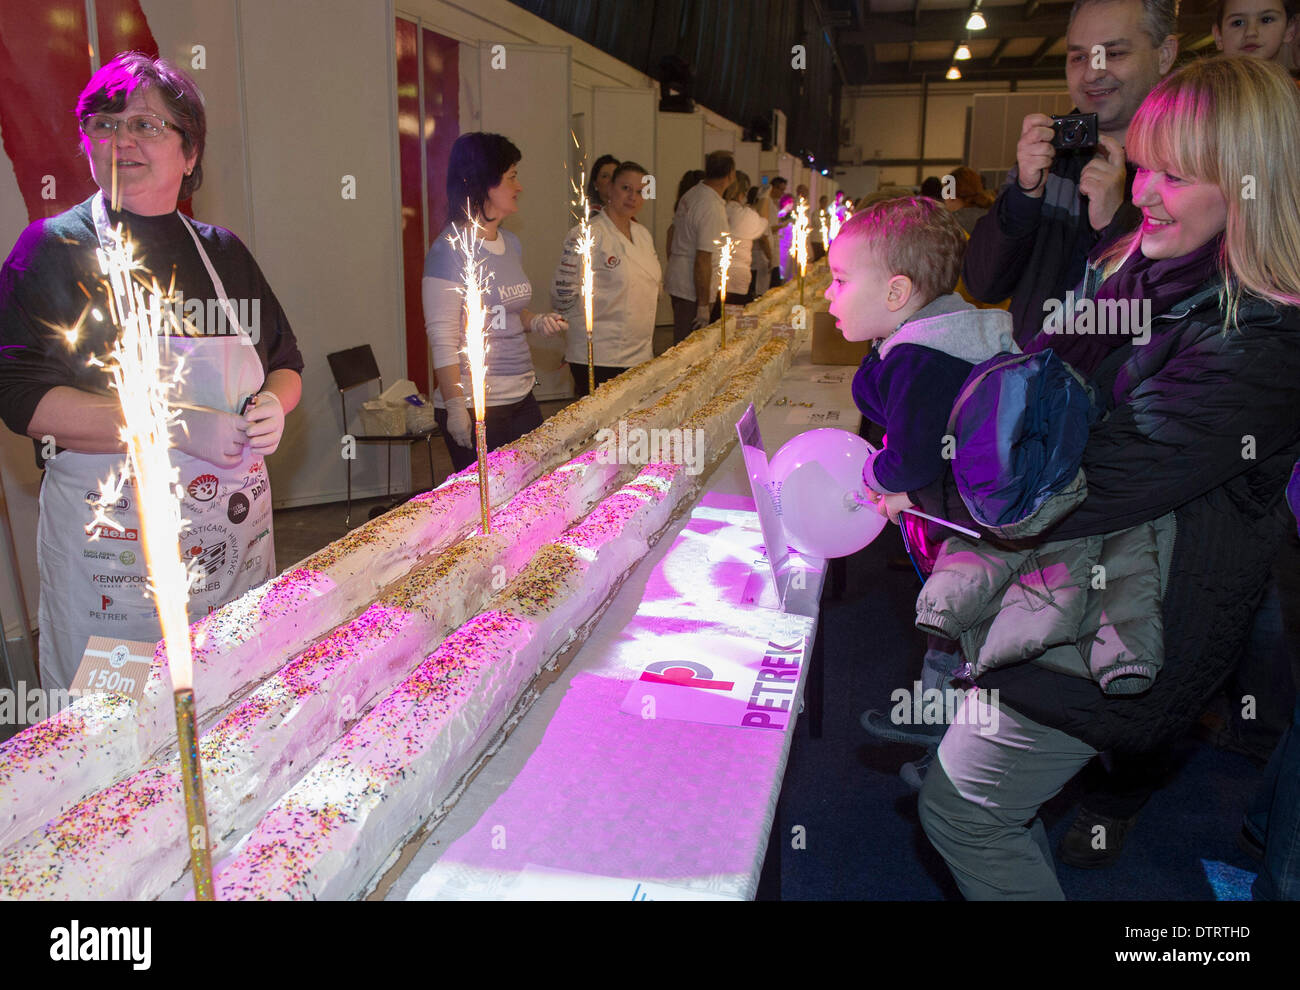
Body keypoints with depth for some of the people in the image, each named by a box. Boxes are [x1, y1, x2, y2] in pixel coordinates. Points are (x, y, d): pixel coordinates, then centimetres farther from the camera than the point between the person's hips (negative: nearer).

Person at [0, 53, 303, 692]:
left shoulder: (222, 251, 10)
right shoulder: (54, 249, -3)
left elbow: (286, 363, 18)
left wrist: (271, 406, -7)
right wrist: (179, 424, -20)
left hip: (236, 534, 4)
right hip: (111, 543, -4)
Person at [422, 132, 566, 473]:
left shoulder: (511, 244, 13)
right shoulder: (451, 248, -12)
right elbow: (442, 336, -15)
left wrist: (536, 321, 5)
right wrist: (455, 408, -19)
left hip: (521, 399, 8)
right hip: (474, 408, -8)